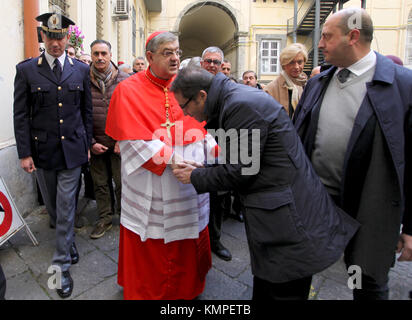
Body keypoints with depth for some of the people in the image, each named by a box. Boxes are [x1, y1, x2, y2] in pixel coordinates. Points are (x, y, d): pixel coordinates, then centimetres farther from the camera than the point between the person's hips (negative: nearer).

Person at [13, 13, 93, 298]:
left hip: (72, 150, 0)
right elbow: (21, 115, -1)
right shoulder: (26, 70, -1)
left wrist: (87, 145, 8)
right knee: (53, 207, 15)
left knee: (66, 209, 2)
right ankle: (68, 241, 43)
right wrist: (24, 153, -5)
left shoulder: (81, 69, 3)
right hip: (42, 149, 1)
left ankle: (62, 266, 14)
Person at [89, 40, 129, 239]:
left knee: (121, 182, 4)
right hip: (95, 143, 2)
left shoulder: (124, 80, -1)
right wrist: (91, 142, -4)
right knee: (100, 183, 11)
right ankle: (105, 218, 27)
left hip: (119, 143, -1)